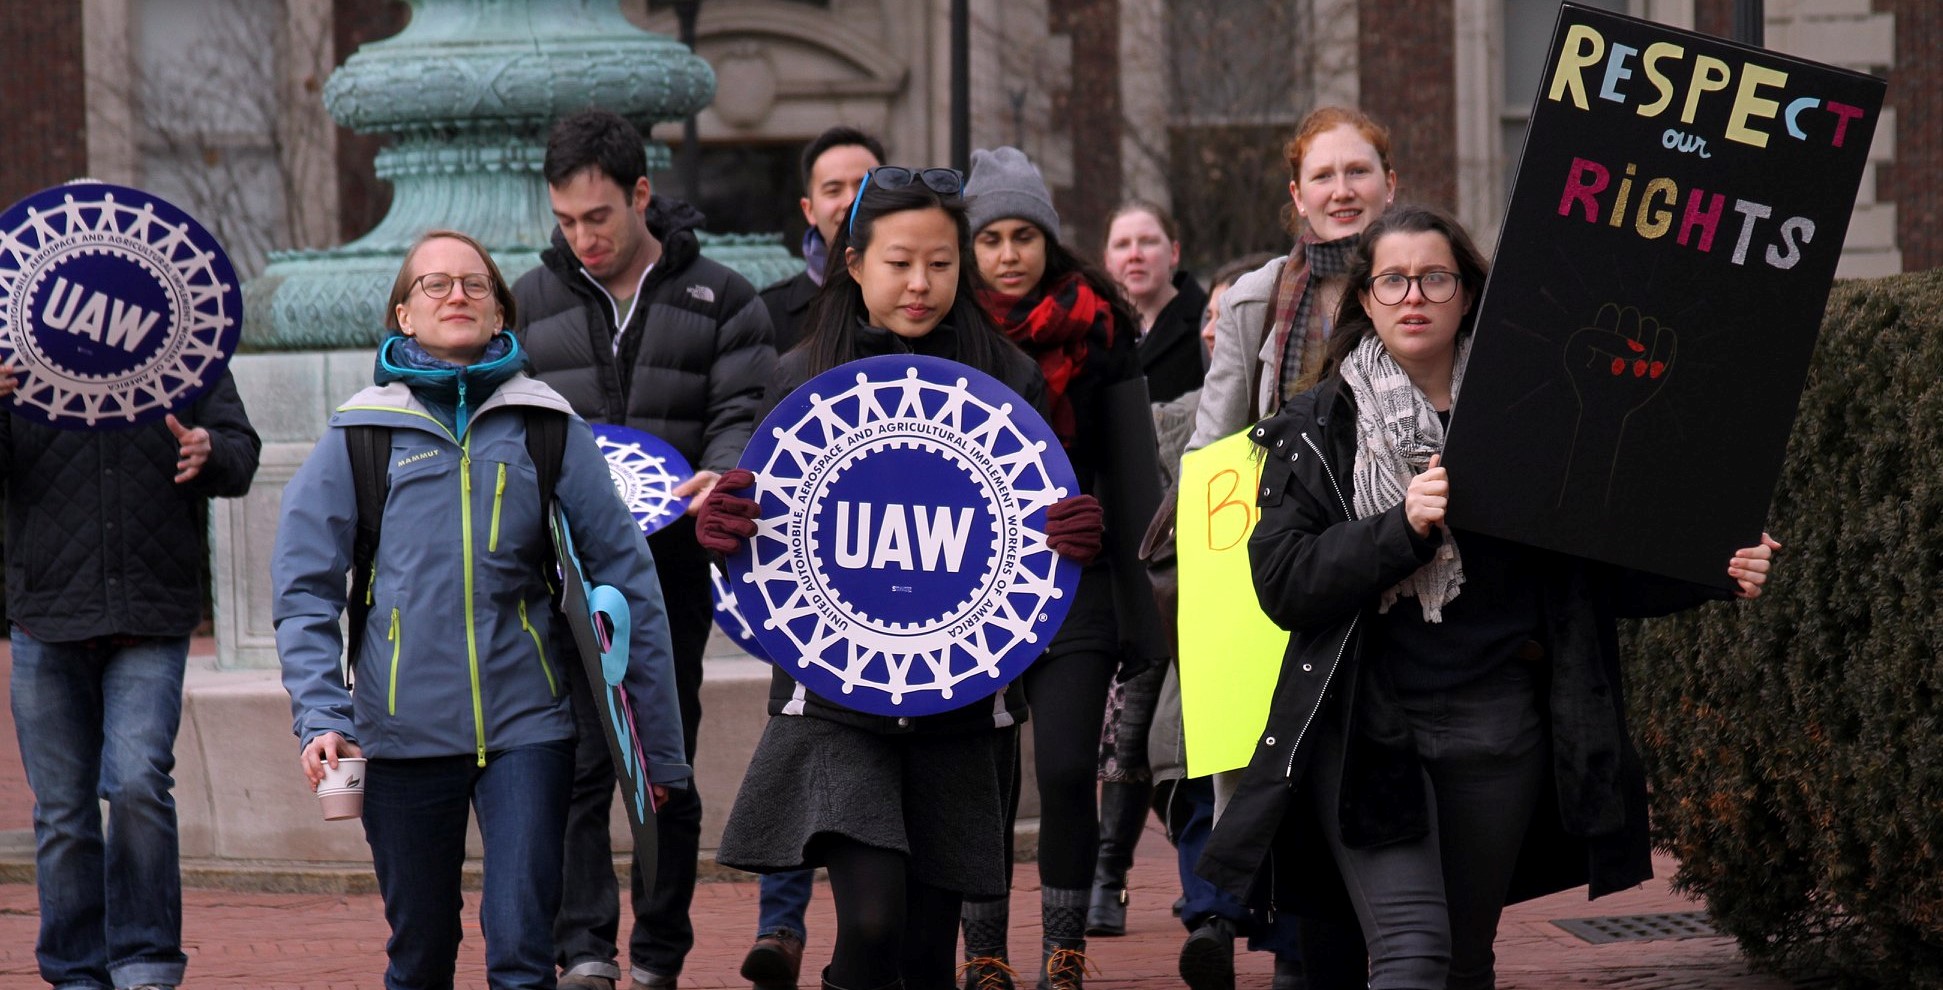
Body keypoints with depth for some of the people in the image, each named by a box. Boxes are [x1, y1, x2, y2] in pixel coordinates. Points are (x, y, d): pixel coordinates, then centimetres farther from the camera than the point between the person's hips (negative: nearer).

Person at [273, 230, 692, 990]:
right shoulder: (360, 435, 5)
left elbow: (627, 583, 8)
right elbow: (304, 590, 3)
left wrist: (660, 745, 7)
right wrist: (321, 719, -10)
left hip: (526, 726, 0)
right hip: (402, 730, 0)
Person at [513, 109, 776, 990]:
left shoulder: (720, 300, 5)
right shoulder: (531, 305, 11)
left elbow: (744, 413, -1)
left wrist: (722, 476, -22)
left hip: (673, 563, 0)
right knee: (574, 762, -9)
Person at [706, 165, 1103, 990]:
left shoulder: (1006, 380, 3)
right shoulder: (805, 379, 3)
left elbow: (1045, 533, 9)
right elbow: (772, 539, 7)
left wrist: (1072, 541, -14)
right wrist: (725, 530, -16)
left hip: (961, 697, 1)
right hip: (836, 696, -1)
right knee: (871, 919, -20)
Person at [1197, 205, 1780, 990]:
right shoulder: (1317, 428, 4)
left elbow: (1601, 570, 11)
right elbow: (1283, 582, -6)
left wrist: (1714, 571, -5)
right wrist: (1402, 529, -19)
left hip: (1495, 727, 3)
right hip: (1366, 729, -2)